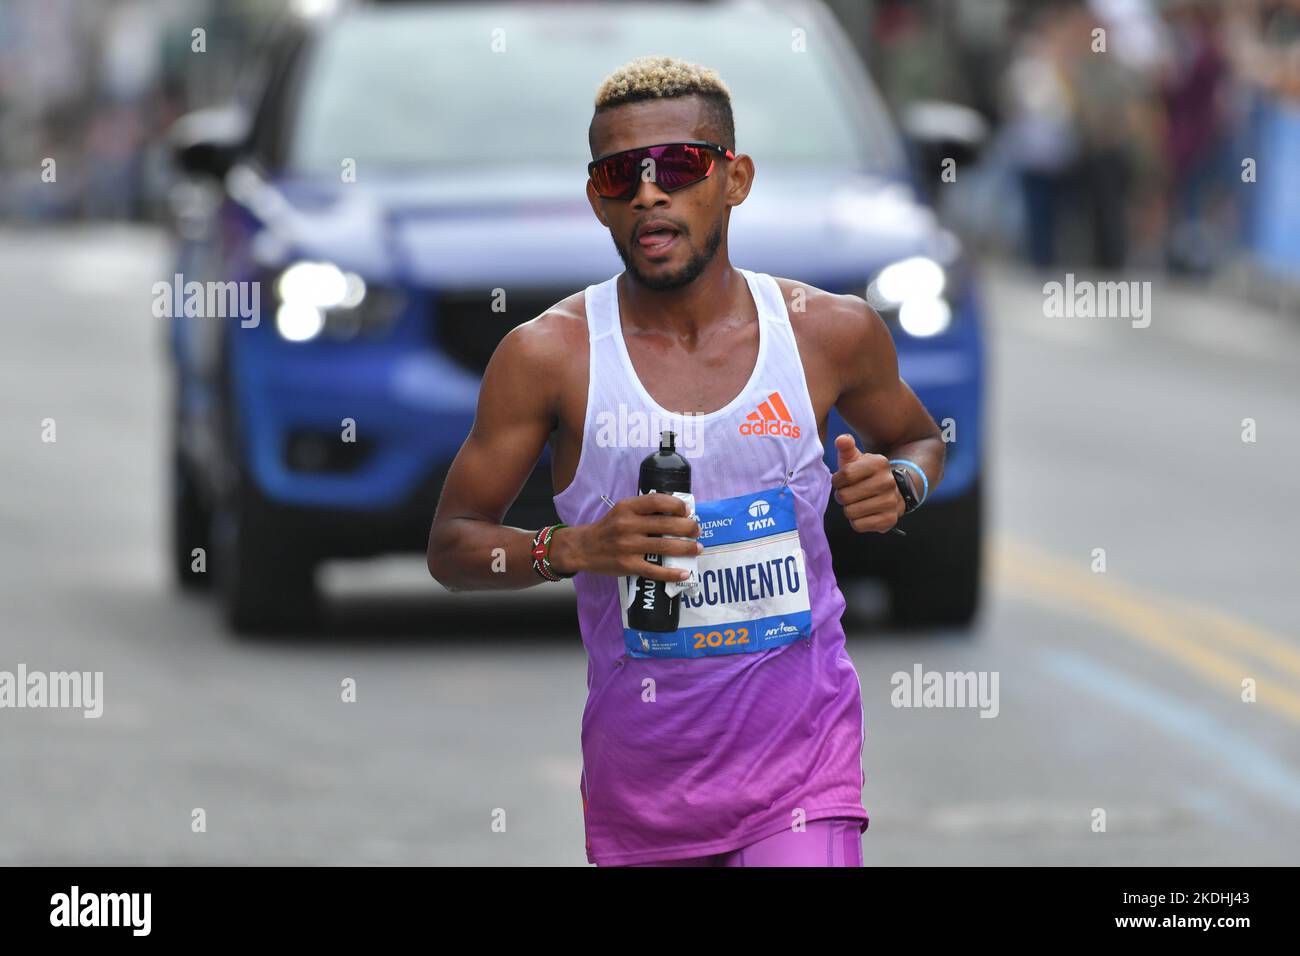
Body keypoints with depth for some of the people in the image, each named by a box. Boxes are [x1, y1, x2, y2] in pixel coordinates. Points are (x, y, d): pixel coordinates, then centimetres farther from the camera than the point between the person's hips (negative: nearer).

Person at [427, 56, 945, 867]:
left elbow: (920, 439, 21)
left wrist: (899, 484, -3)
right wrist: (571, 548, -20)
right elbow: (451, 546, -1)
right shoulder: (550, 357, -6)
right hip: (639, 772, 1)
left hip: (801, 765, -1)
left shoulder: (830, 333, 0)